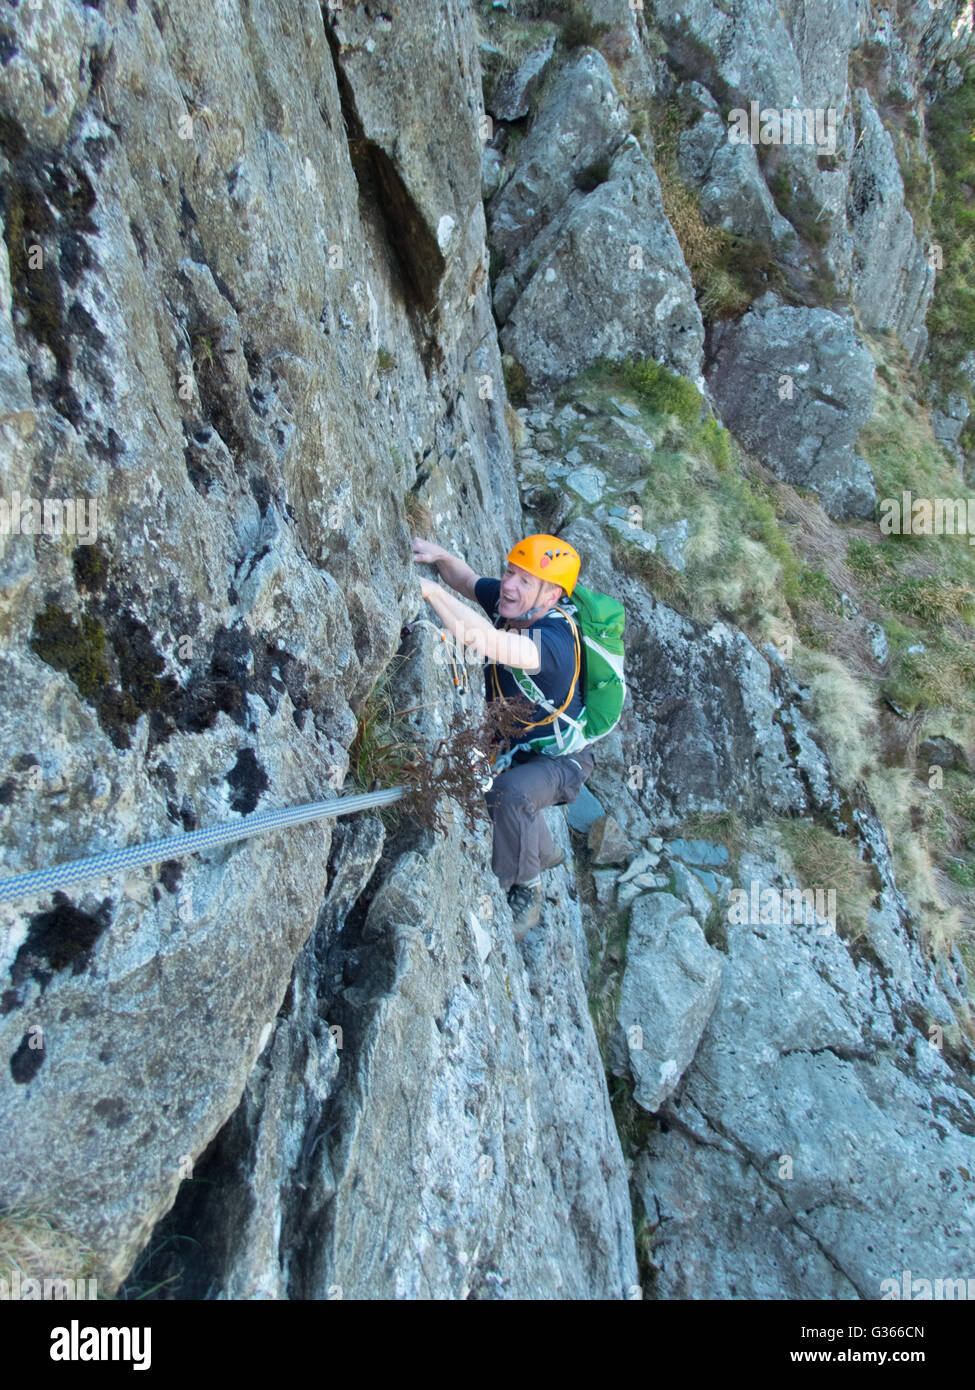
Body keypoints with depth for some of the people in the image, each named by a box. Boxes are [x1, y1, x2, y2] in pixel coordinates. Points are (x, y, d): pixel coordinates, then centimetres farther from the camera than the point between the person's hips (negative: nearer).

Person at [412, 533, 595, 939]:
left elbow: (480, 636, -55)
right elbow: (468, 580, 8)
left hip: (561, 757, -9)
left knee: (512, 794, -34)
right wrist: (439, 556, -12)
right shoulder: (509, 602, -11)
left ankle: (526, 893, -8)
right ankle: (544, 853, 33)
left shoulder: (553, 639, -36)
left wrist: (428, 588, -53)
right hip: (516, 746, 9)